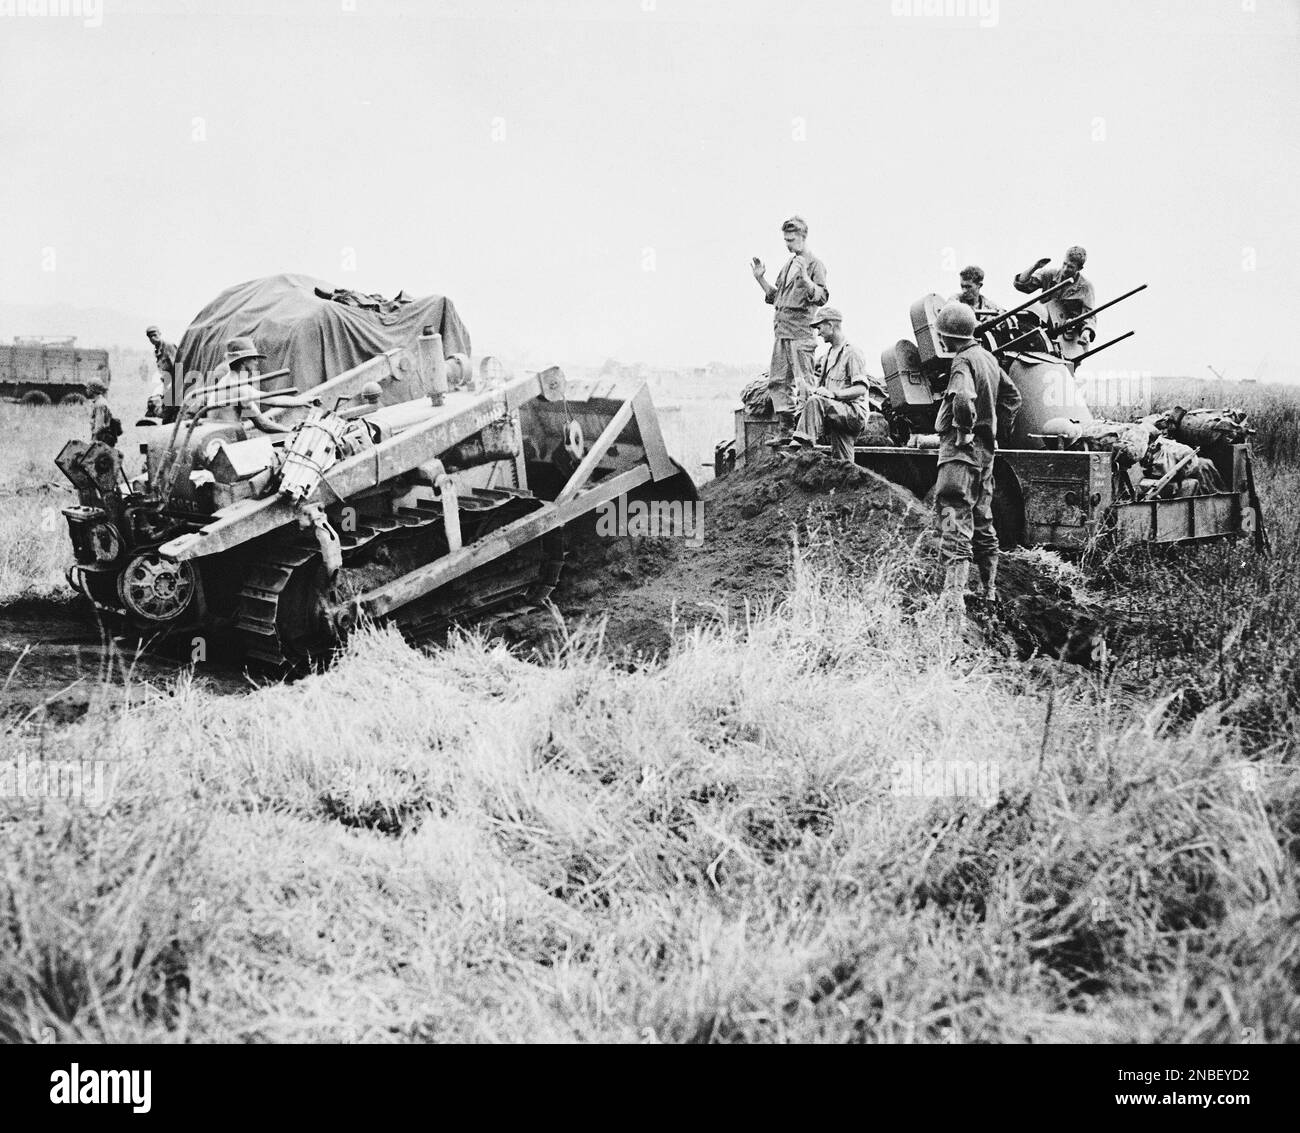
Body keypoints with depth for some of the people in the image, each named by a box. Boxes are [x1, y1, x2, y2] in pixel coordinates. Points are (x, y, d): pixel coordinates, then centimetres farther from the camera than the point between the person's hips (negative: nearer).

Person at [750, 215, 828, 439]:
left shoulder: (814, 264, -3)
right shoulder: (789, 264, 21)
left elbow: (822, 297, -15)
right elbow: (775, 297, 26)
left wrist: (804, 279, -29)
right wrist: (760, 278, 15)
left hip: (800, 331, -9)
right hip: (782, 330, 9)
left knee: (803, 382, -9)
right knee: (777, 382, 7)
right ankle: (787, 430, 11)